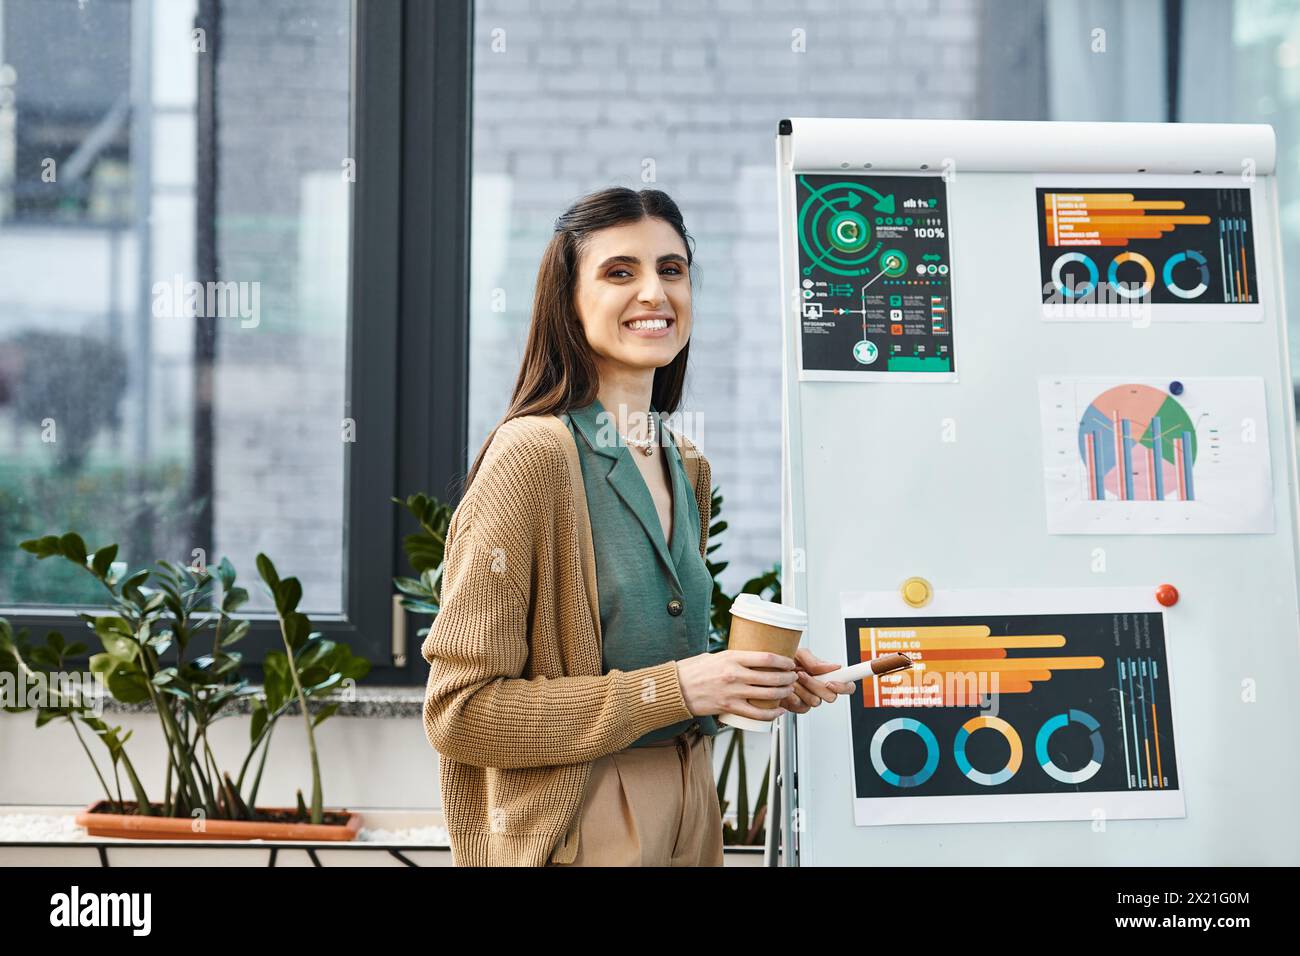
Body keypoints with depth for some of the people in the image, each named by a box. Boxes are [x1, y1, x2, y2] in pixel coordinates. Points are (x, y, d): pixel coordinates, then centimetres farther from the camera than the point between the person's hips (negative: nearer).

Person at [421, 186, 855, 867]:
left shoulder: (687, 468, 6)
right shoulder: (533, 453, -16)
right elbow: (459, 709, -19)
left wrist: (753, 678, -1)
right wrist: (673, 688, -21)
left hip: (690, 811, 7)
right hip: (581, 826, -7)